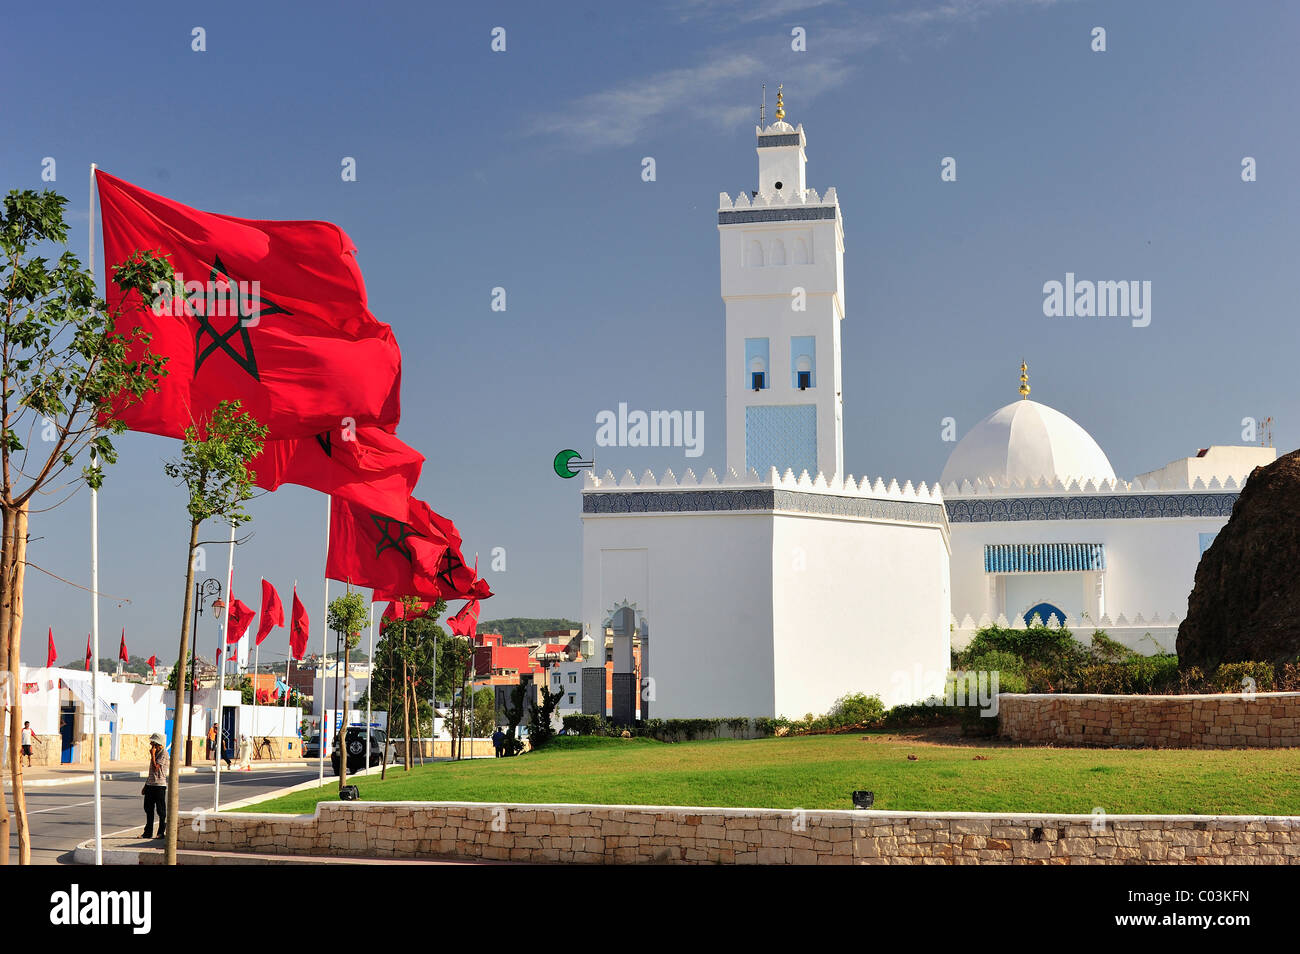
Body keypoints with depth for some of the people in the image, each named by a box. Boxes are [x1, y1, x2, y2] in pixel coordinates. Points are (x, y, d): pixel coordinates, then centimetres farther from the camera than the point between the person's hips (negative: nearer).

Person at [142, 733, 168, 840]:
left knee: (161, 810, -1)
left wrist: (152, 754, -16)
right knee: (148, 809, 11)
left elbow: (156, 767, -21)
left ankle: (162, 832, 6)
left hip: (159, 785, -9)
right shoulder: (155, 752, 15)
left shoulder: (163, 753, -12)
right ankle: (148, 832, 19)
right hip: (150, 784, 9)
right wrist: (146, 784, 20)